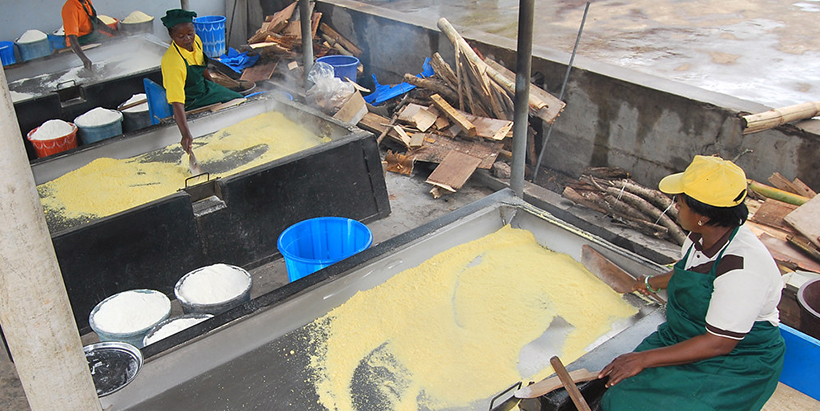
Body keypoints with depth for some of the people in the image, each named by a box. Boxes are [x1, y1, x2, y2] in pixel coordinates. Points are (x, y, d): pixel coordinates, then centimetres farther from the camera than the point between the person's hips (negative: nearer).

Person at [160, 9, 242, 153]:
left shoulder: (196, 40, -13)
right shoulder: (173, 61, -37)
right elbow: (176, 102, -44)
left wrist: (214, 86, 21)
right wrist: (186, 134, -54)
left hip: (204, 87, 8)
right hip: (191, 103, -8)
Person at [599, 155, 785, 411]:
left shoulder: (742, 268, -32)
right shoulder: (702, 236, -5)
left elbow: (718, 343, -28)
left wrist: (645, 358, -27)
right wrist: (653, 283, 40)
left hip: (734, 364, -8)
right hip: (686, 337, 8)